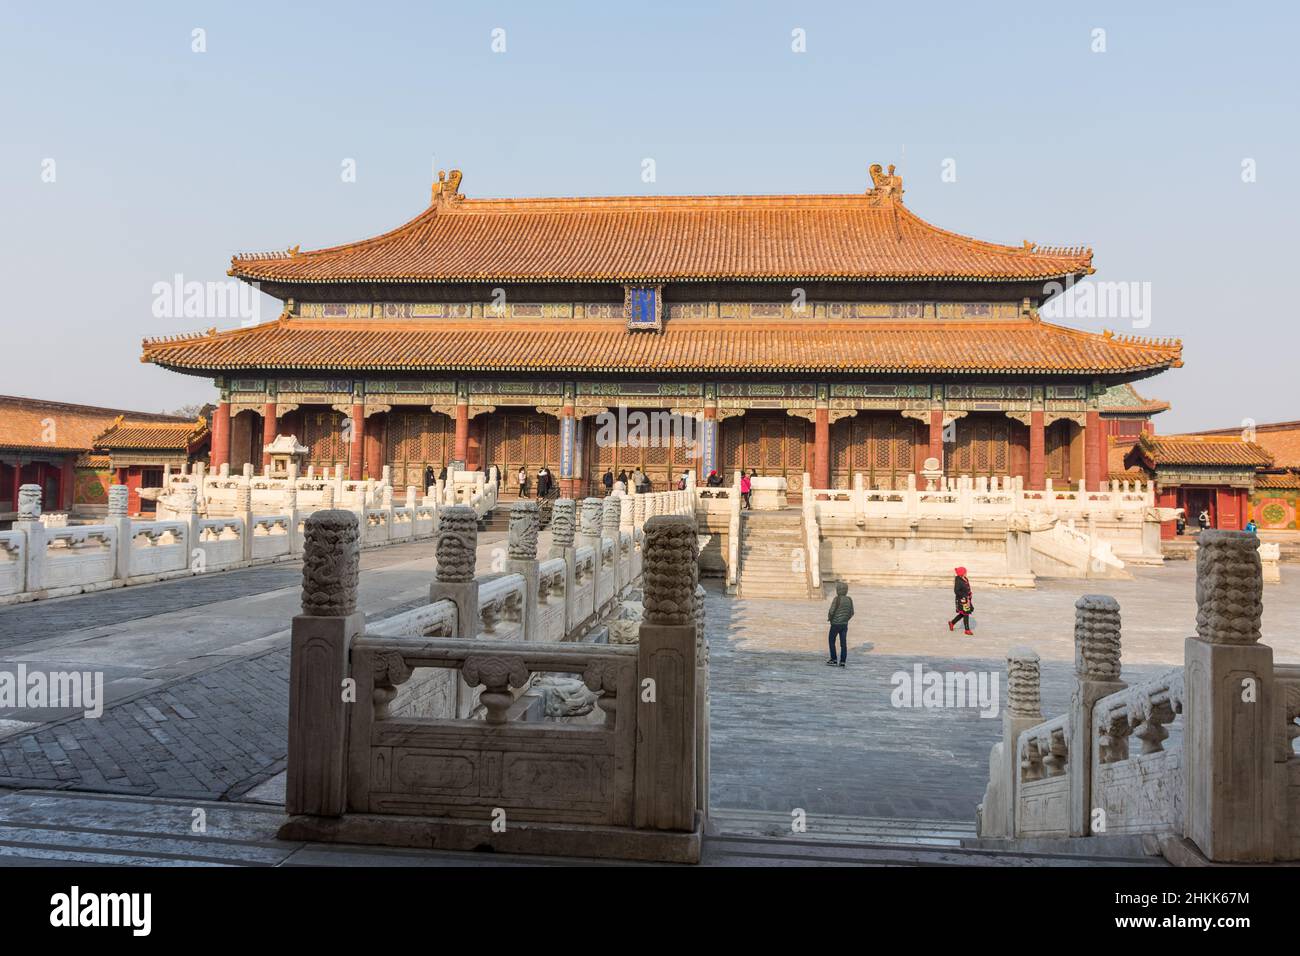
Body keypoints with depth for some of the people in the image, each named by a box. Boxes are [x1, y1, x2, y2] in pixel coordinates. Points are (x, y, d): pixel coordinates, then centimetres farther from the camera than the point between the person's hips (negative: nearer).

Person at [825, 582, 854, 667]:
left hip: (836, 624, -5)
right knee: (843, 643, 6)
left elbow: (832, 611, -18)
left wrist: (829, 618, 1)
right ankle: (842, 662, 6)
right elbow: (851, 613, 8)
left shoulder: (837, 599, -15)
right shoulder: (849, 599, 3)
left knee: (831, 641, 8)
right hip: (845, 624, 5)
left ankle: (833, 660, 7)